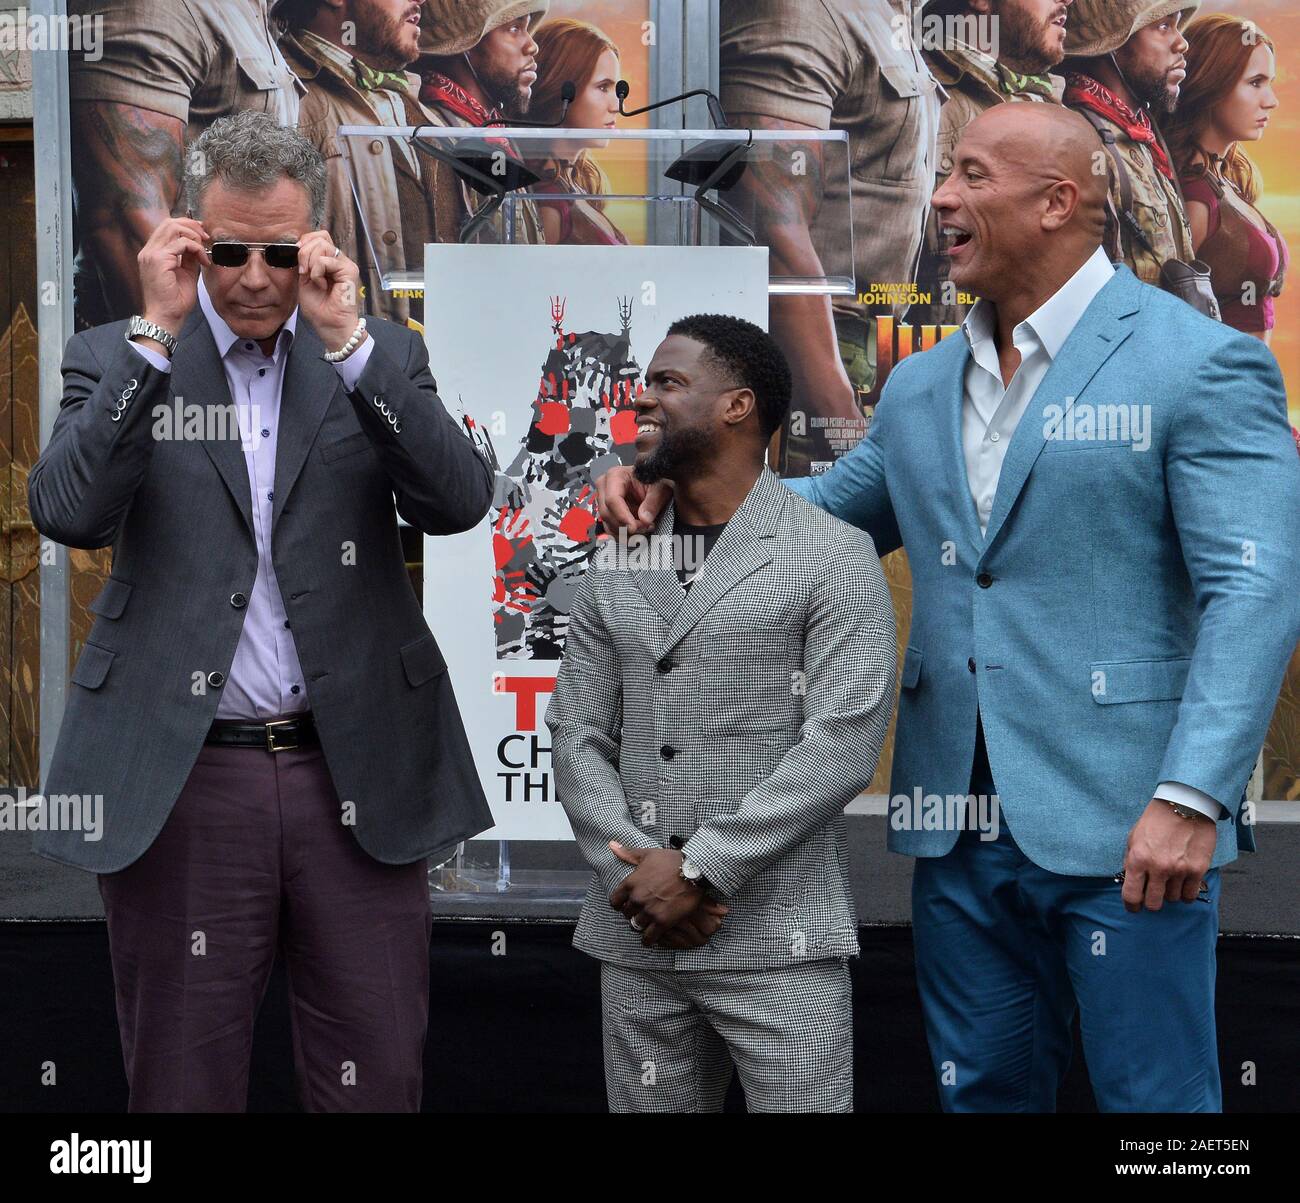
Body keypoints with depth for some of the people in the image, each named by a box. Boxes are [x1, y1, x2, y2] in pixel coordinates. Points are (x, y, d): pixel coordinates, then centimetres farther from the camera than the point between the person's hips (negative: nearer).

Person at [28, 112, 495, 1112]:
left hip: (356, 774, 1)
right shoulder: (116, 361, 6)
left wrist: (346, 340, -13)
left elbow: (459, 502, -7)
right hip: (179, 782, 0)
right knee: (183, 1083, 9)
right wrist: (156, 333, -13)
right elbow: (67, 513, -11)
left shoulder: (382, 356, 8)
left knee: (378, 1081, 6)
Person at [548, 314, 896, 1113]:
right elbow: (577, 736, 7)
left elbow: (842, 746, -12)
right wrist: (637, 873, -9)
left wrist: (699, 870, -15)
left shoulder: (834, 559, -3)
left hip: (778, 943, -4)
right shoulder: (616, 567, 12)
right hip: (636, 938, 5)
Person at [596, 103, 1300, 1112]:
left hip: (1122, 828, -6)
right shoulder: (920, 387, 14)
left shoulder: (1201, 364, -7)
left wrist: (1190, 798, -22)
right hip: (961, 829, 6)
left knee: (1156, 1098, 4)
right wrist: (670, 484, 7)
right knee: (982, 1092, 17)